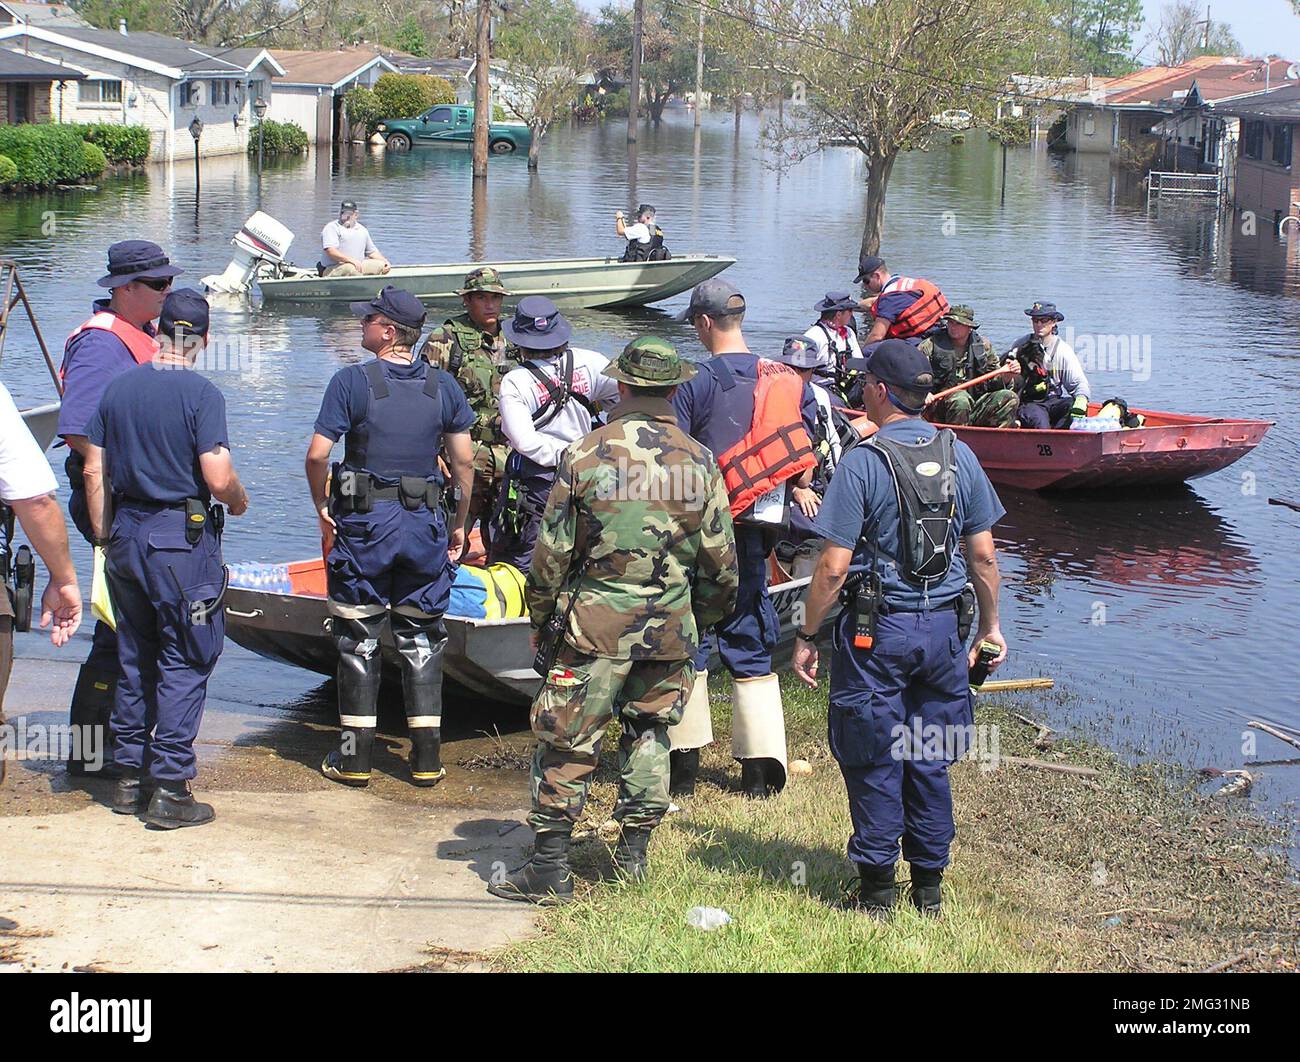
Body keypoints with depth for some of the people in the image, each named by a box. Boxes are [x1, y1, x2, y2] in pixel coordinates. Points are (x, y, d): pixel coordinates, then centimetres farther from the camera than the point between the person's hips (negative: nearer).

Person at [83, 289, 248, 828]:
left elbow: (94, 471, 7)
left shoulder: (118, 389, 5)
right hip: (182, 540, -6)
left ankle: (129, 778, 23)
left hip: (126, 534, 6)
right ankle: (169, 789, -1)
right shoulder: (201, 394, -13)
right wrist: (240, 502, 3)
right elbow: (219, 479, -19)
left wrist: (105, 538, 15)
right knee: (185, 661, 1)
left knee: (133, 658, 16)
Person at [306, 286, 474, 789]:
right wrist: (461, 523, 15)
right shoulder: (444, 386, 3)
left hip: (363, 521, -3)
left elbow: (317, 455, -12)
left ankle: (354, 757, 9)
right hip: (424, 522, 3)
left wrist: (322, 510, 4)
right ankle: (427, 758, 10)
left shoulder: (351, 381, -8)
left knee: (358, 640, 6)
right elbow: (464, 462, 5)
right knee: (421, 641, 10)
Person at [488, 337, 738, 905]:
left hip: (596, 624, -3)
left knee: (567, 741, 3)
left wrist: (540, 617, 11)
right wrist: (702, 620, 21)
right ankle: (633, 855, 20)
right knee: (649, 734, 18)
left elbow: (552, 550, -3)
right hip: (670, 627, 3)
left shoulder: (585, 455, -7)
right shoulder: (700, 463, 0)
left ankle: (550, 866, 4)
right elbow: (720, 561, 5)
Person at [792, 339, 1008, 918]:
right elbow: (983, 555, 6)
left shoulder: (863, 462, -13)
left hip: (877, 631, -4)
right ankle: (929, 885, 22)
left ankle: (877, 888, 13)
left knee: (874, 762, 6)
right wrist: (990, 625, 18)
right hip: (943, 630, 5)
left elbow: (834, 565, -14)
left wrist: (807, 637, -4)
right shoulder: (959, 456, 2)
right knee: (930, 763, 14)